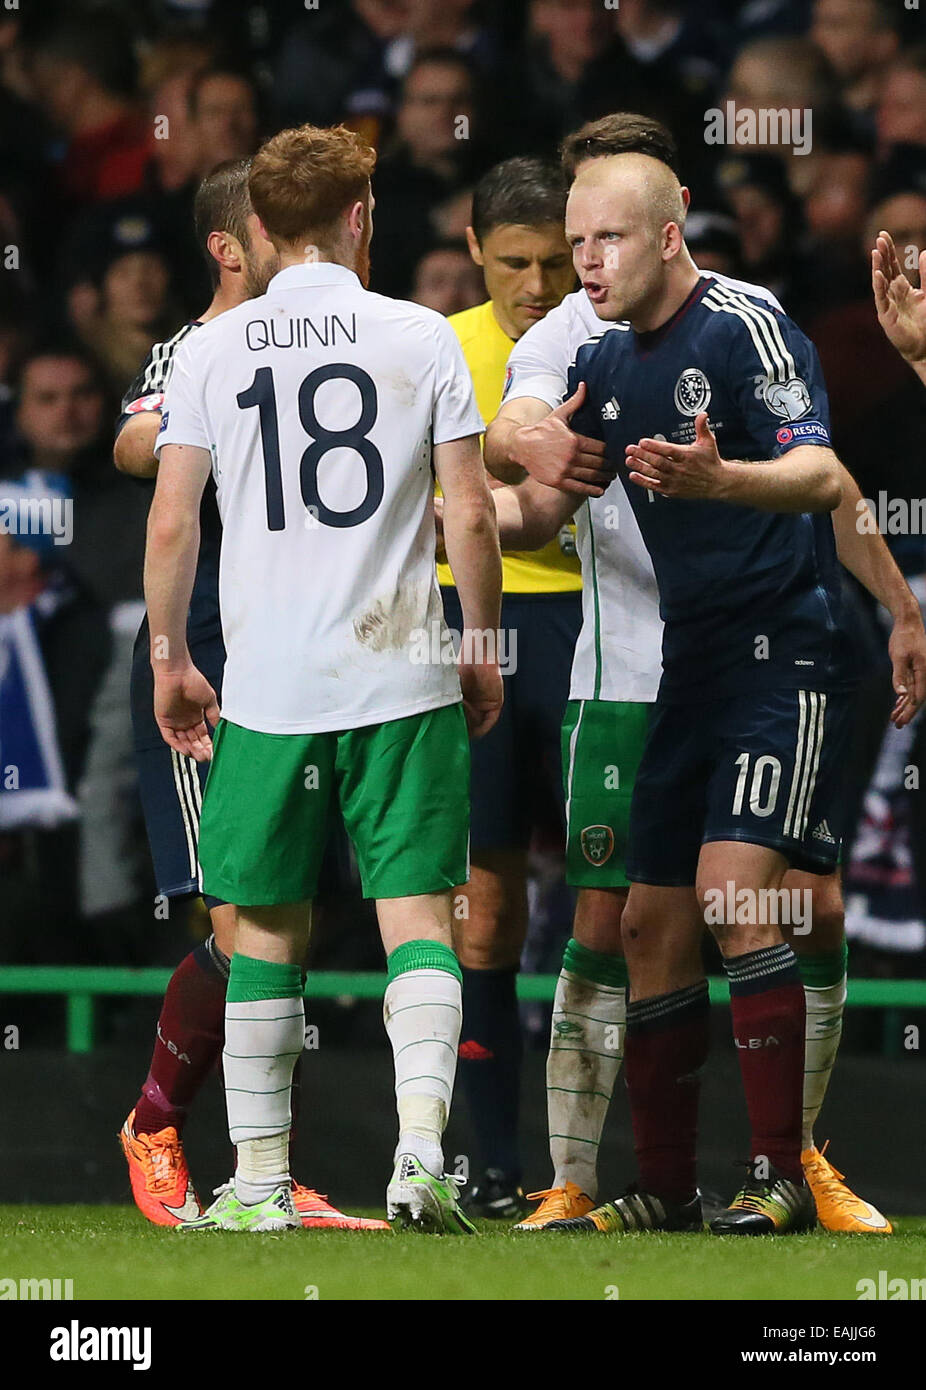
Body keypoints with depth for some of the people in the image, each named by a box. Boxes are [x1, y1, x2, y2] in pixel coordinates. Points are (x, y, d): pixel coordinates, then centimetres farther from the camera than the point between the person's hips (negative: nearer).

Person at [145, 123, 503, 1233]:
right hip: (403, 680, -1)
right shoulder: (420, 338, -1)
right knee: (415, 910, 2)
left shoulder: (210, 349, 2)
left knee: (266, 930, 8)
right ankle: (421, 1145, -14)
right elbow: (470, 514, -2)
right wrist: (483, 647, 11)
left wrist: (168, 659, 11)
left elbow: (171, 522, 0)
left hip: (265, 684, 1)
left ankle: (260, 1181, 11)